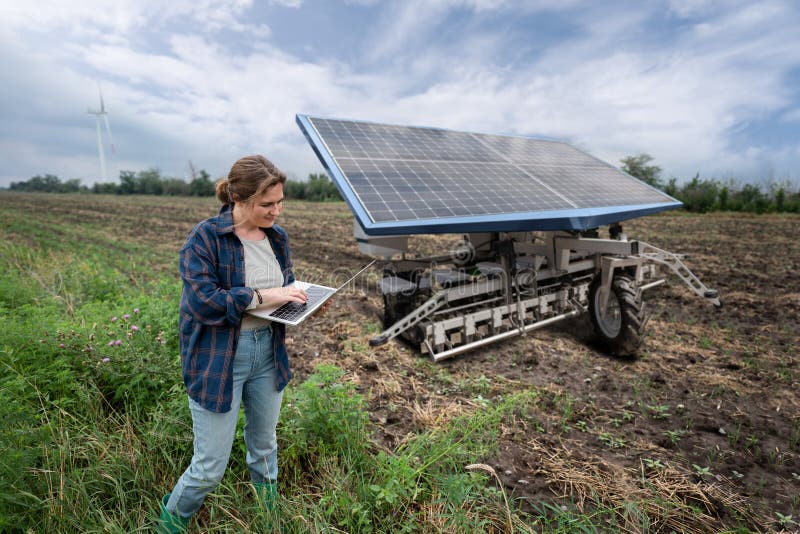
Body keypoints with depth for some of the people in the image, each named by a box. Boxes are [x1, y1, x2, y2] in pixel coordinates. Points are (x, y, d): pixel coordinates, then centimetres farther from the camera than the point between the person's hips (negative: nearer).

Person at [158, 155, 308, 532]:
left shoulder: (277, 237, 2)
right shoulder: (205, 238, -15)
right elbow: (201, 301, -24)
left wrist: (304, 300, -8)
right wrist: (260, 296, -27)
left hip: (268, 354, 6)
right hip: (218, 361, -5)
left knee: (264, 448, 24)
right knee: (210, 468, 7)